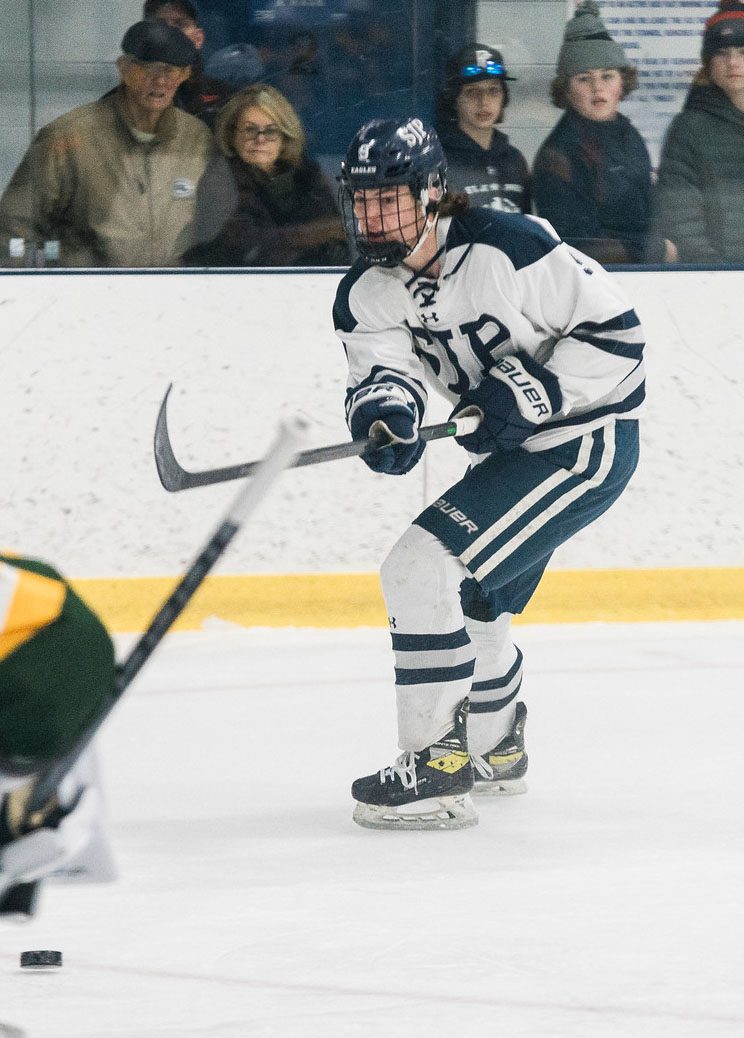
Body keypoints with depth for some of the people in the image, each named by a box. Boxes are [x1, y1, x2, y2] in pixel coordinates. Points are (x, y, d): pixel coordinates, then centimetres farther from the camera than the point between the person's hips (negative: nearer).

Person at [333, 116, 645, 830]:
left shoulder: (507, 248, -22)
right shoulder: (366, 292, -2)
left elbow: (615, 332, -18)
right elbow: (380, 371, -13)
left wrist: (532, 392, -25)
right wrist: (384, 410, -36)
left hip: (586, 441, -9)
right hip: (511, 451, 9)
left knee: (424, 570, -20)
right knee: (466, 605, 25)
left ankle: (438, 769, -18)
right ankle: (495, 749, 51)